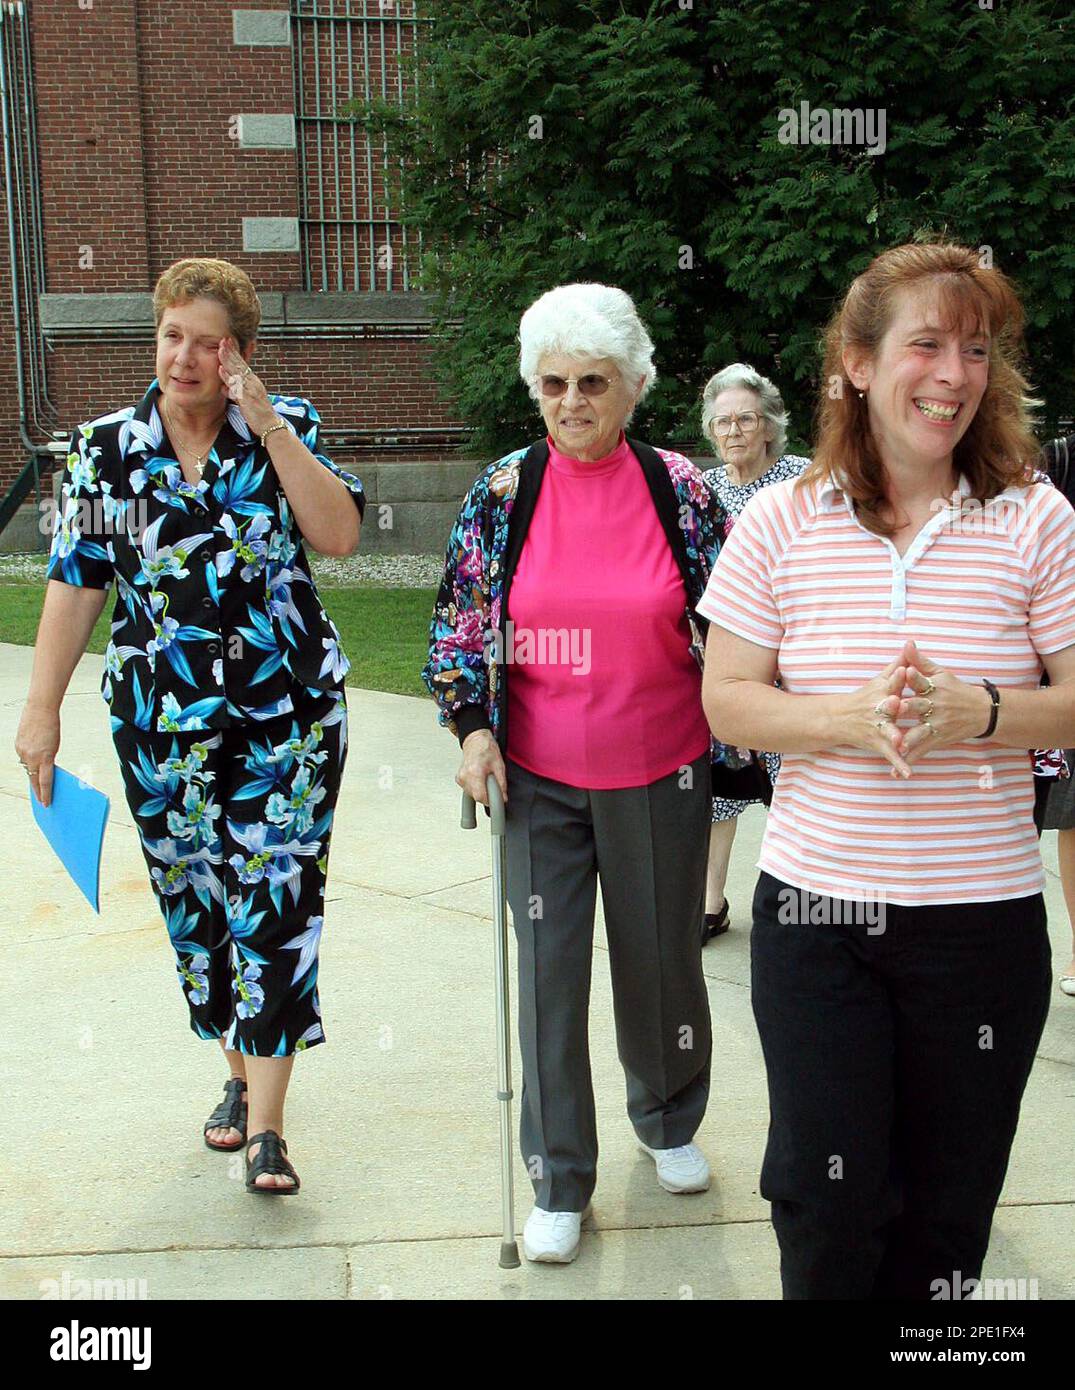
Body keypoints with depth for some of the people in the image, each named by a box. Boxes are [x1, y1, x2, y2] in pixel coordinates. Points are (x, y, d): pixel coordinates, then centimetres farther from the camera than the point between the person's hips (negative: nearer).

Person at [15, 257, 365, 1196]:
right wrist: (43, 708, 0)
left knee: (277, 903, -5)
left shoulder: (287, 428, -1)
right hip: (161, 723, 2)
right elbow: (77, 583, 3)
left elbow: (339, 535, -15)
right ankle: (240, 1073, 34)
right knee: (194, 901, 12)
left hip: (289, 714, -2)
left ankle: (266, 1127, 2)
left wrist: (270, 426, -18)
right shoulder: (107, 448, 3)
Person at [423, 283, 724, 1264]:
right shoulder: (506, 491, -2)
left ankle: (669, 1122, 43)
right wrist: (473, 727, -5)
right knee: (548, 972, 3)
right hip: (538, 778, 0)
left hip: (659, 776, 0)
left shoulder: (679, 488, -4)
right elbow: (461, 618, 3)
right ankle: (560, 1183, 20)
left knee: (661, 959, 14)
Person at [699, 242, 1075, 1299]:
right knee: (827, 1194, 5)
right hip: (816, 903, 0)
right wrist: (852, 719, -19)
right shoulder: (781, 521, -1)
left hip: (983, 911, 1)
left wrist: (978, 712, -21)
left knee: (948, 1200, 13)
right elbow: (726, 701, -1)